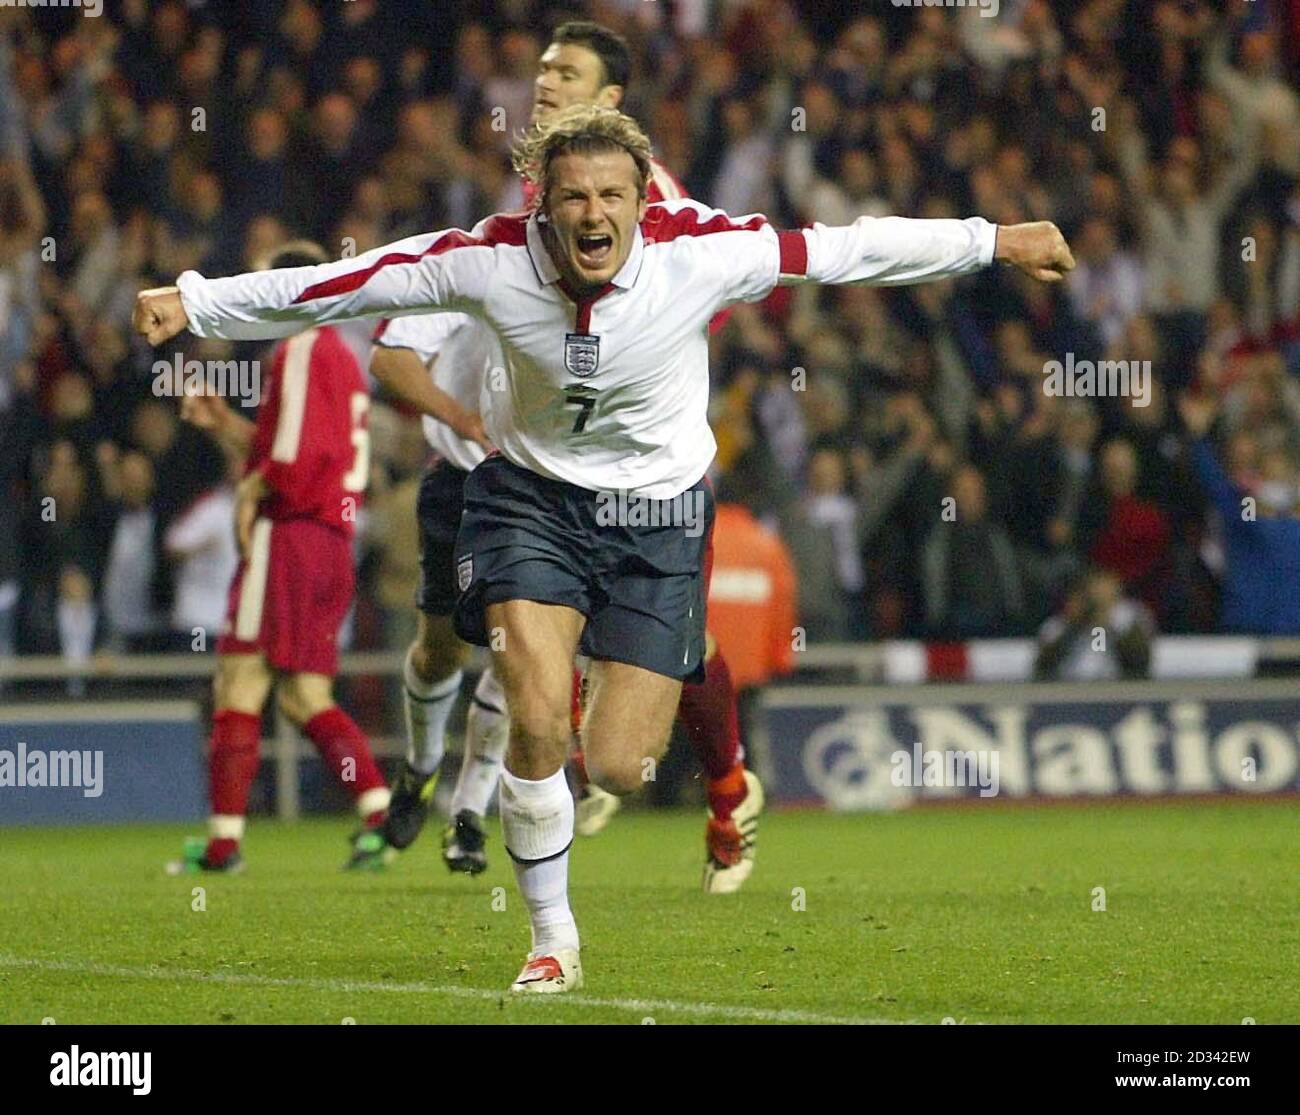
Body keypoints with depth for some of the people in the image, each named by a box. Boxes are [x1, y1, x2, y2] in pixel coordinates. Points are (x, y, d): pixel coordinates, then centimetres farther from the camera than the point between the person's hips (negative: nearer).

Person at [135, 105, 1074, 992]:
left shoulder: (700, 254, -20)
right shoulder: (491, 260, -18)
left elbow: (847, 249, -14)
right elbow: (342, 283, -11)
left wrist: (995, 242, -10)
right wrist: (194, 304, -11)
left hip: (658, 513, 0)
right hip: (531, 496, 0)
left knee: (618, 767, -7)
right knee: (540, 719, -18)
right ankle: (554, 938, 3)